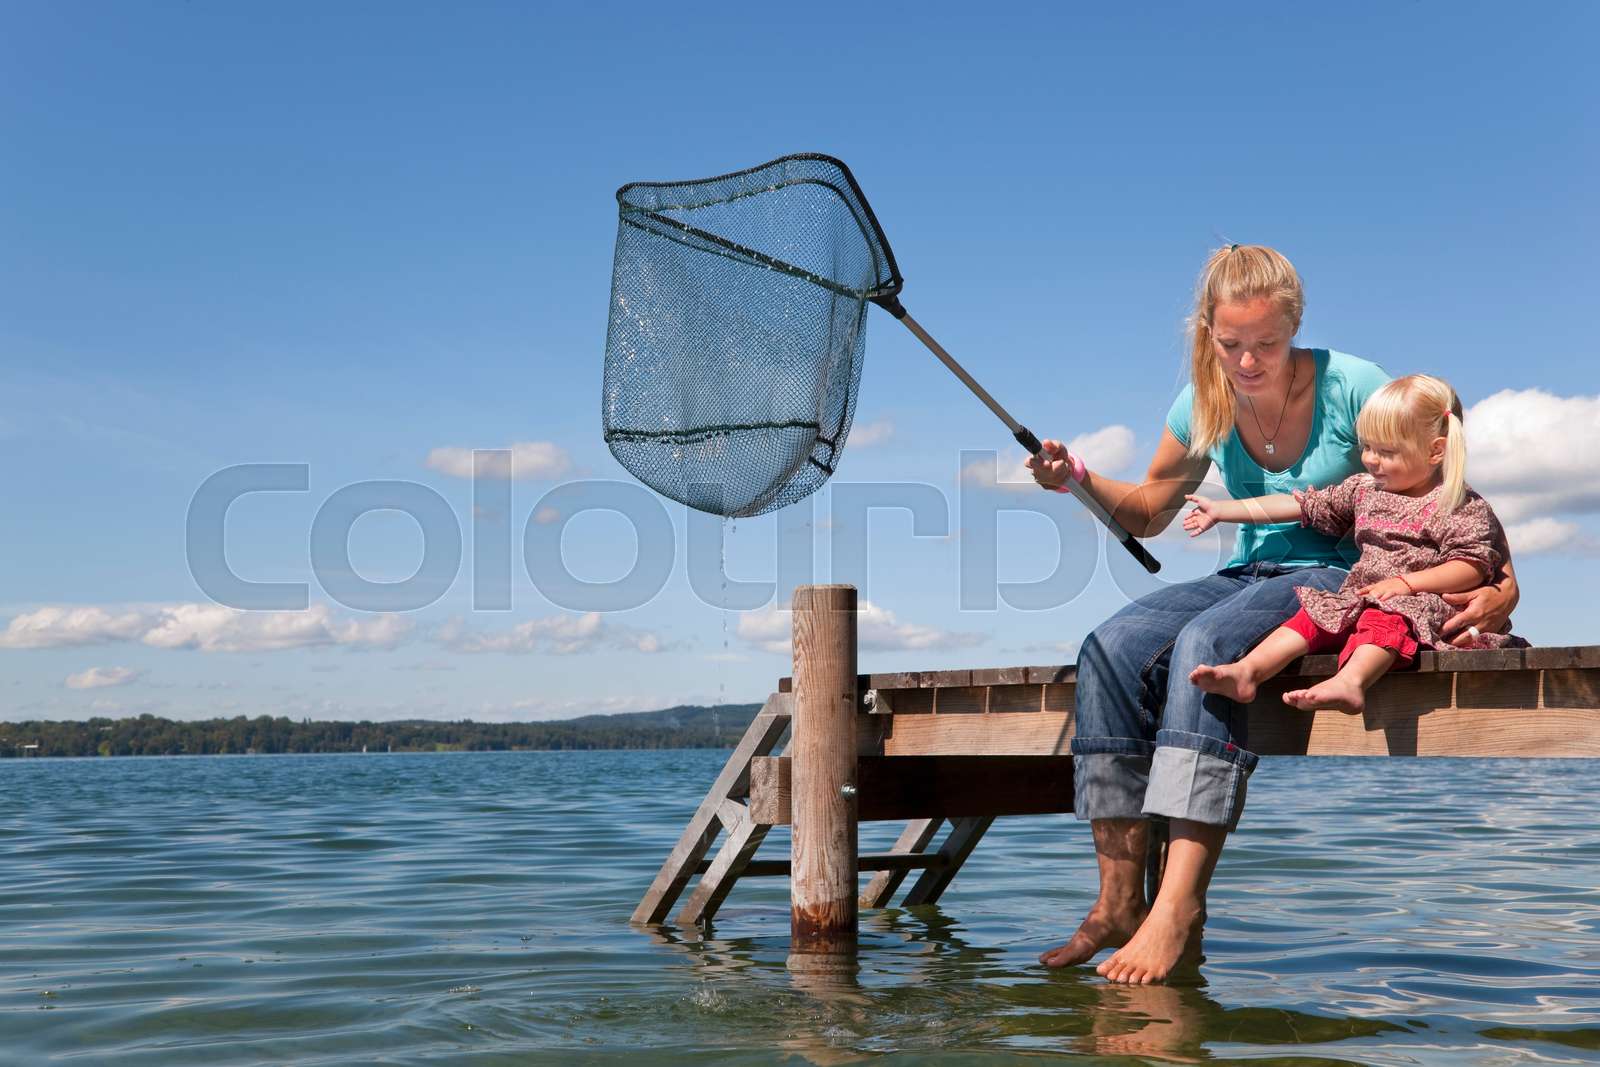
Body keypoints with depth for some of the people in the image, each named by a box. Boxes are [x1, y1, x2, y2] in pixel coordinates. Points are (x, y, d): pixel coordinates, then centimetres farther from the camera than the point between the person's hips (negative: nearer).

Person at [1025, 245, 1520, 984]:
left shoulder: (1353, 388, -10)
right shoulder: (1204, 406, 4)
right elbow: (1147, 514, 17)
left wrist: (1501, 584, -21)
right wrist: (1081, 481, -2)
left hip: (1337, 578, -5)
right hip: (1245, 578, 5)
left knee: (1205, 643, -36)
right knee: (1112, 648, -23)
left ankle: (1179, 909, -40)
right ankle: (1119, 900, -23)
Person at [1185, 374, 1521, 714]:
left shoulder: (1462, 506, -2)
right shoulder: (1363, 489, 17)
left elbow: (1474, 566, -10)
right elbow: (1300, 505, 21)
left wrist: (1405, 583, -19)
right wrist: (1221, 510, 21)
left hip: (1421, 603, -7)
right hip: (1358, 600, 7)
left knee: (1384, 618, -36)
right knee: (1312, 616, -15)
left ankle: (1348, 682, -62)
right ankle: (1246, 671, -32)